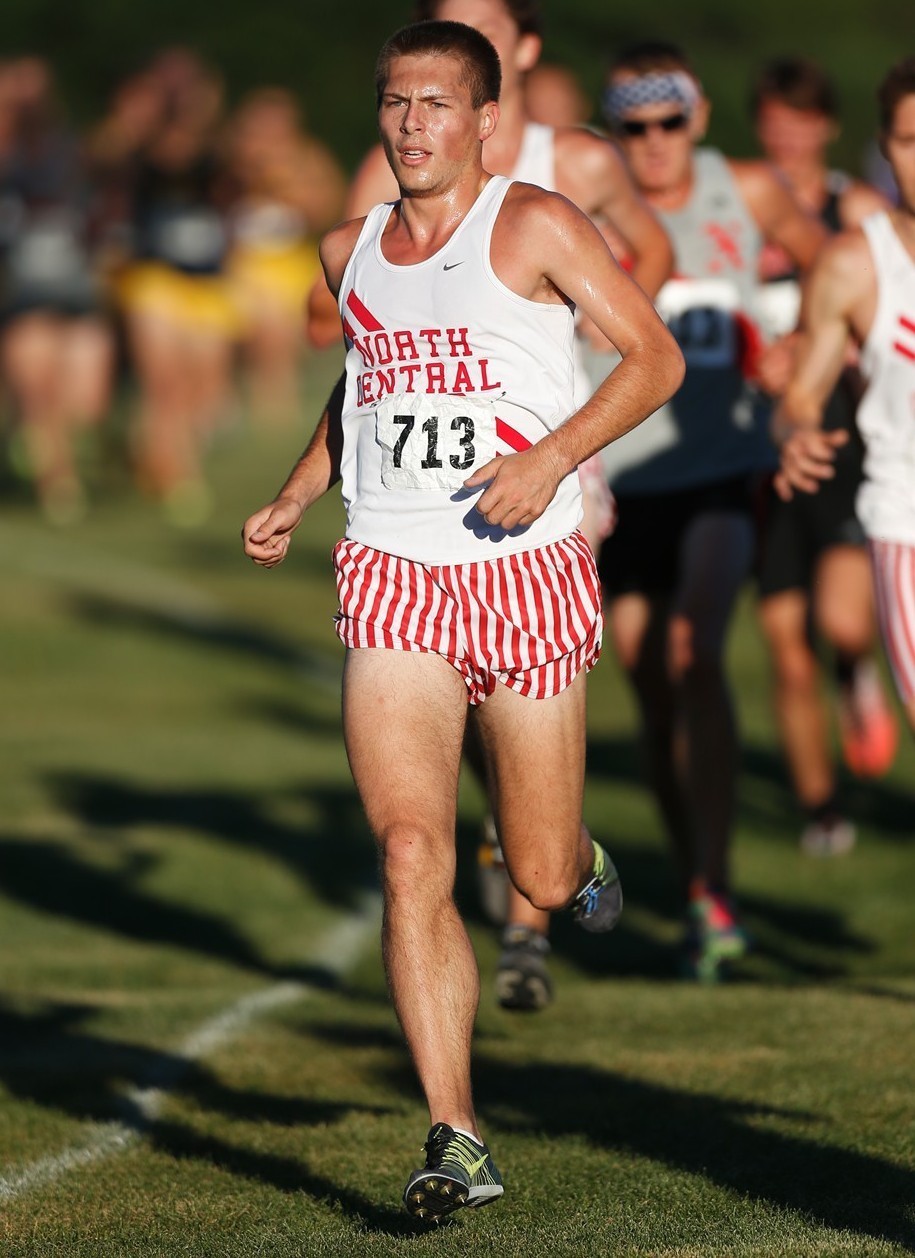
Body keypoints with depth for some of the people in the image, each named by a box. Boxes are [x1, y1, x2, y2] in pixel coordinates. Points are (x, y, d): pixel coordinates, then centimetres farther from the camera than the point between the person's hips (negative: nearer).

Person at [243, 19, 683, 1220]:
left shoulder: (534, 226, -4)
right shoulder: (350, 249, 12)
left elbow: (656, 355, -5)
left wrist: (553, 455, -18)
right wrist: (293, 500, 19)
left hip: (526, 572, -3)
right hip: (391, 580, 3)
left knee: (540, 877, 4)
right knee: (411, 853, -14)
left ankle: (583, 861, 45)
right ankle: (458, 1143, -12)